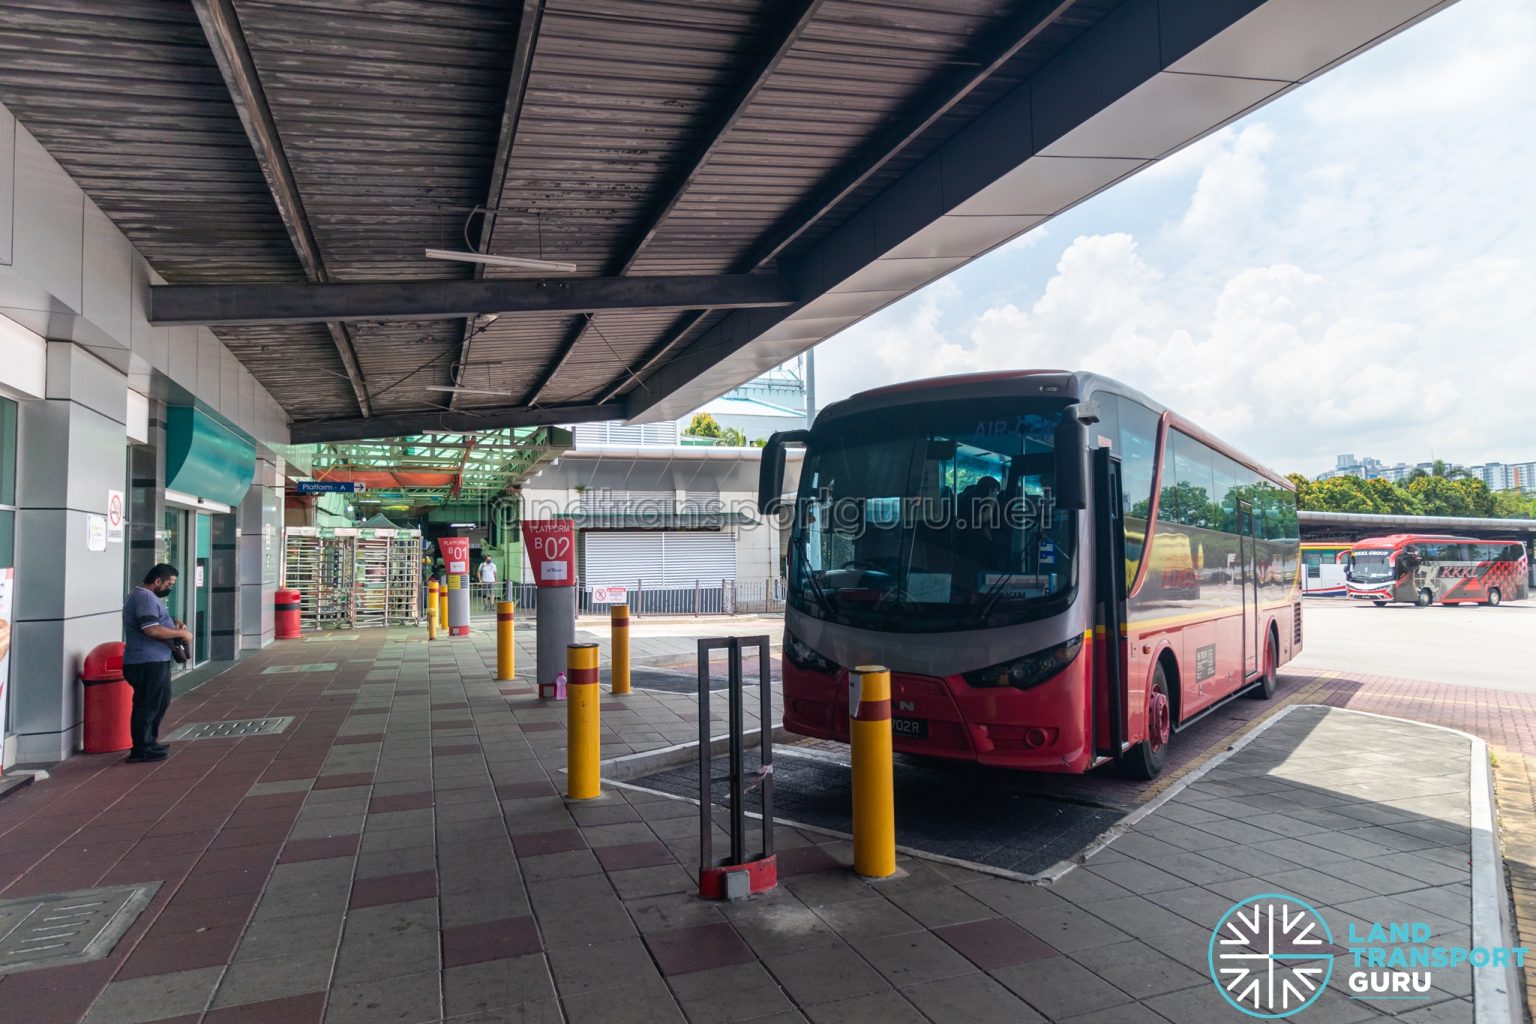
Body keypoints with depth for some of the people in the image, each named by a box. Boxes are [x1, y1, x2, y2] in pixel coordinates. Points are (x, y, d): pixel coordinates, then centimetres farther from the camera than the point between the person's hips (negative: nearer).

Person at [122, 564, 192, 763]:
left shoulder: (146, 596, 18)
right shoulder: (145, 598, -17)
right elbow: (152, 630, -28)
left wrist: (174, 624, 12)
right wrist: (181, 633, -18)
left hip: (156, 660, 11)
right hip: (147, 663, -11)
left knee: (161, 702, 20)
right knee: (147, 705, -3)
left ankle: (150, 741, 30)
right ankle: (141, 750, 4)